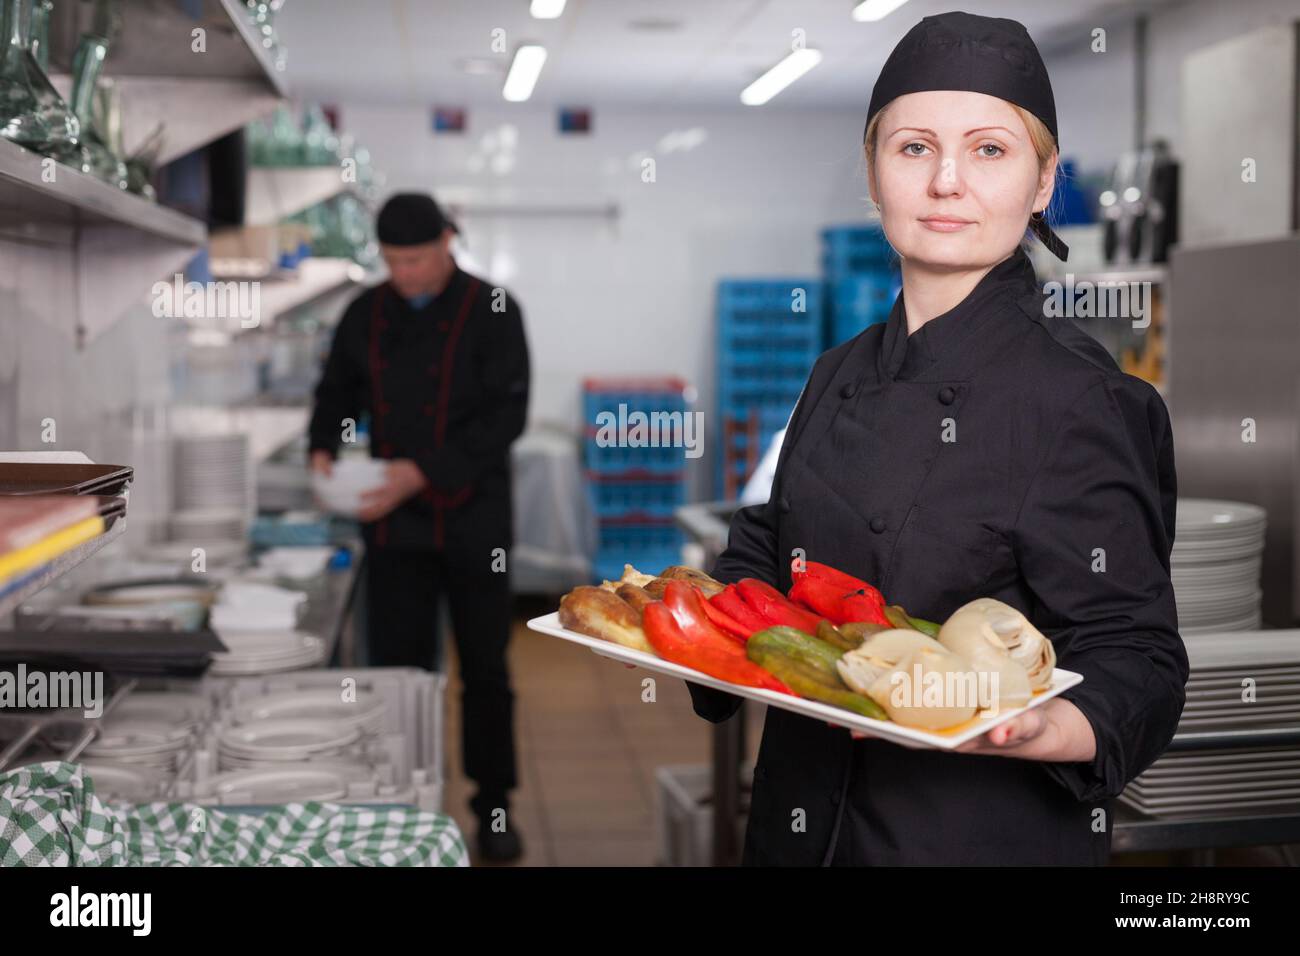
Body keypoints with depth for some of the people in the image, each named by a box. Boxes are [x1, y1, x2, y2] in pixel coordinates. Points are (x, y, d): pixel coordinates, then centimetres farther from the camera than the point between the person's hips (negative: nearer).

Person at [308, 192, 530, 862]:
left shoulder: (491, 311, -6)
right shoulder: (367, 315, 6)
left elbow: (505, 415, -14)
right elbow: (337, 392, 17)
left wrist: (423, 471, -22)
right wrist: (323, 451, -5)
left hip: (471, 520, -3)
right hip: (393, 524, 3)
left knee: (484, 668, 6)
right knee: (396, 667, 5)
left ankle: (494, 806, 19)